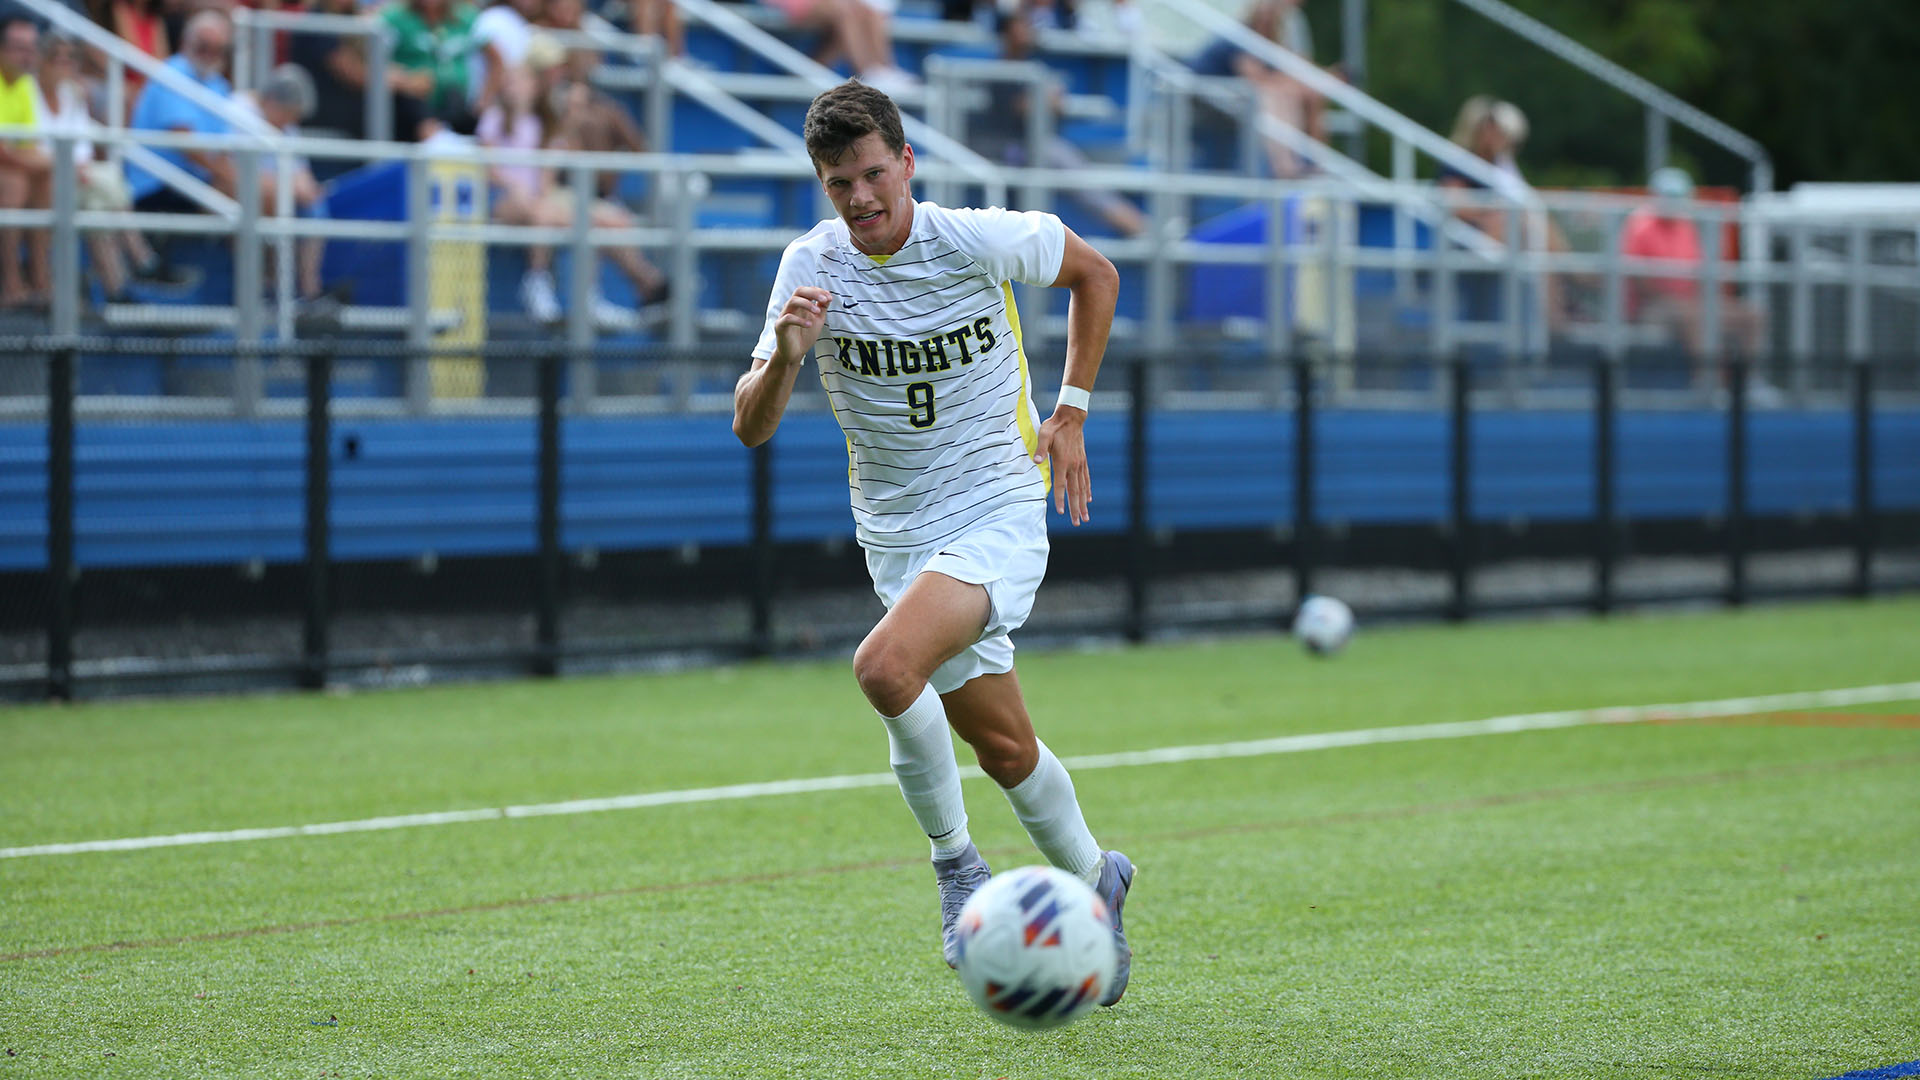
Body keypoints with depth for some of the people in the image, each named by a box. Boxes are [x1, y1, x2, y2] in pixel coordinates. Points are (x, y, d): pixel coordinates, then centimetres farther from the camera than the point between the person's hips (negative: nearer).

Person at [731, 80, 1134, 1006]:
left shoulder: (983, 241, -13)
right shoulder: (813, 267, -8)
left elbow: (1094, 273, 8)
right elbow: (750, 427, -10)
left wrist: (1070, 414, 3)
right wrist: (784, 356, -32)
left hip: (999, 518, -4)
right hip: (898, 537, 4)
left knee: (885, 667, -29)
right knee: (1004, 749, 10)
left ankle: (955, 863, -8)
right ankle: (1093, 880, 36)